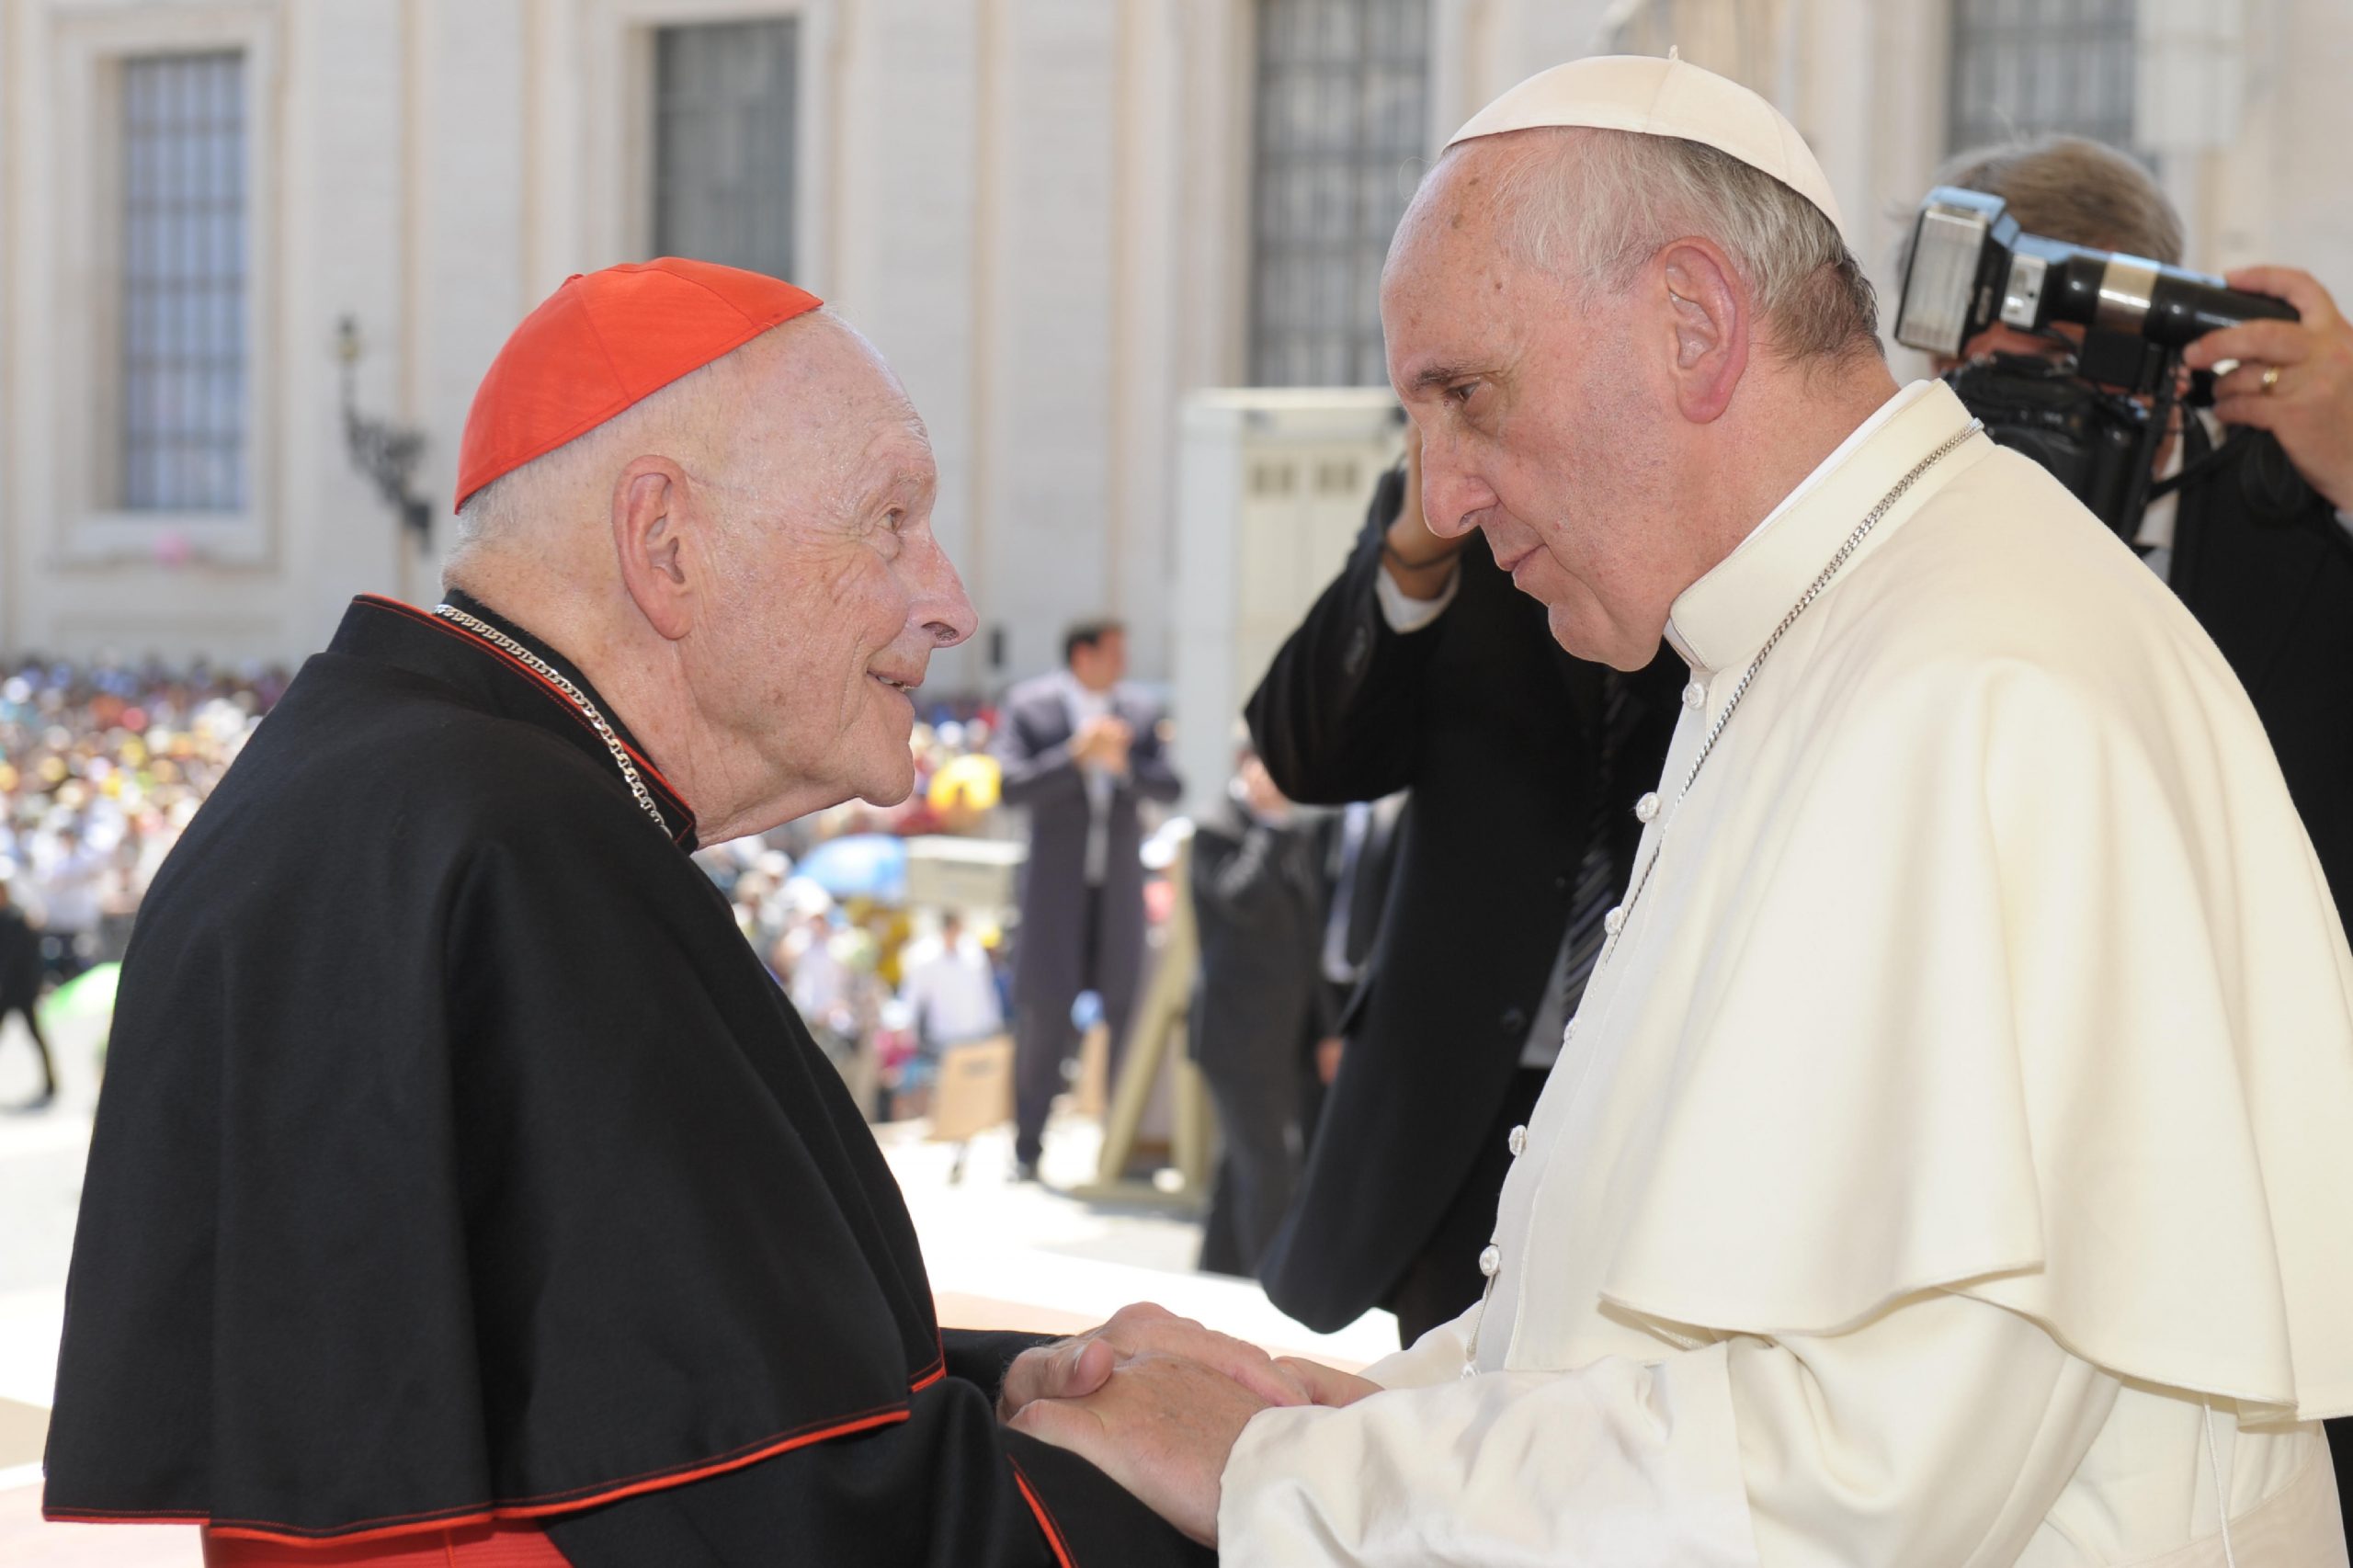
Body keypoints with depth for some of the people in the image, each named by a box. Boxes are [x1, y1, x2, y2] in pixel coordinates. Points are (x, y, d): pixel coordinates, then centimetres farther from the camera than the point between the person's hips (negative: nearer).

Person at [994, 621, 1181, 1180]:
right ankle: (1027, 1148, 5)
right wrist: (1076, 755, -19)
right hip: (1055, 884, -3)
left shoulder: (1140, 711, 7)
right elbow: (1013, 787, -10)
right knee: (1044, 1012, -3)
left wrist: (1124, 764, -17)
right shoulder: (1028, 706, -1)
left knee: (1126, 1009, 1)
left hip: (1119, 886, 3)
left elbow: (1169, 787, 0)